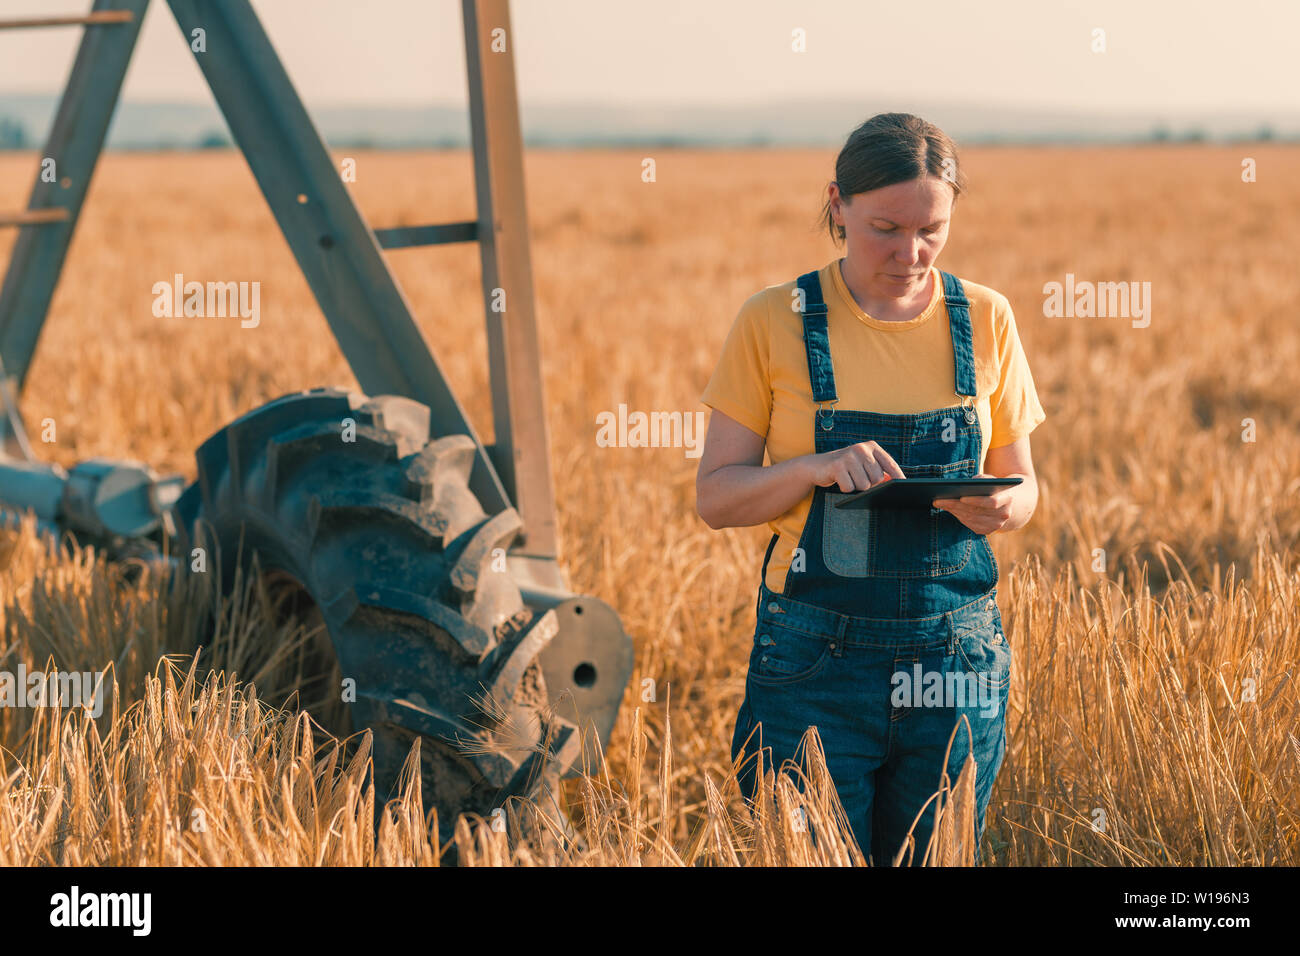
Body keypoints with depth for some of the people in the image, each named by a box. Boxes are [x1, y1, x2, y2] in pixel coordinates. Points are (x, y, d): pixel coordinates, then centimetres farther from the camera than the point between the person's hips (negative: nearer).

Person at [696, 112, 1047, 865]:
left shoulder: (984, 320, 4)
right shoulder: (776, 322, -3)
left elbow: (1022, 486, 10)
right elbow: (715, 498, -2)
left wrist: (1001, 507, -14)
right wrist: (817, 468, -20)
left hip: (955, 657, 2)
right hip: (816, 655, -2)